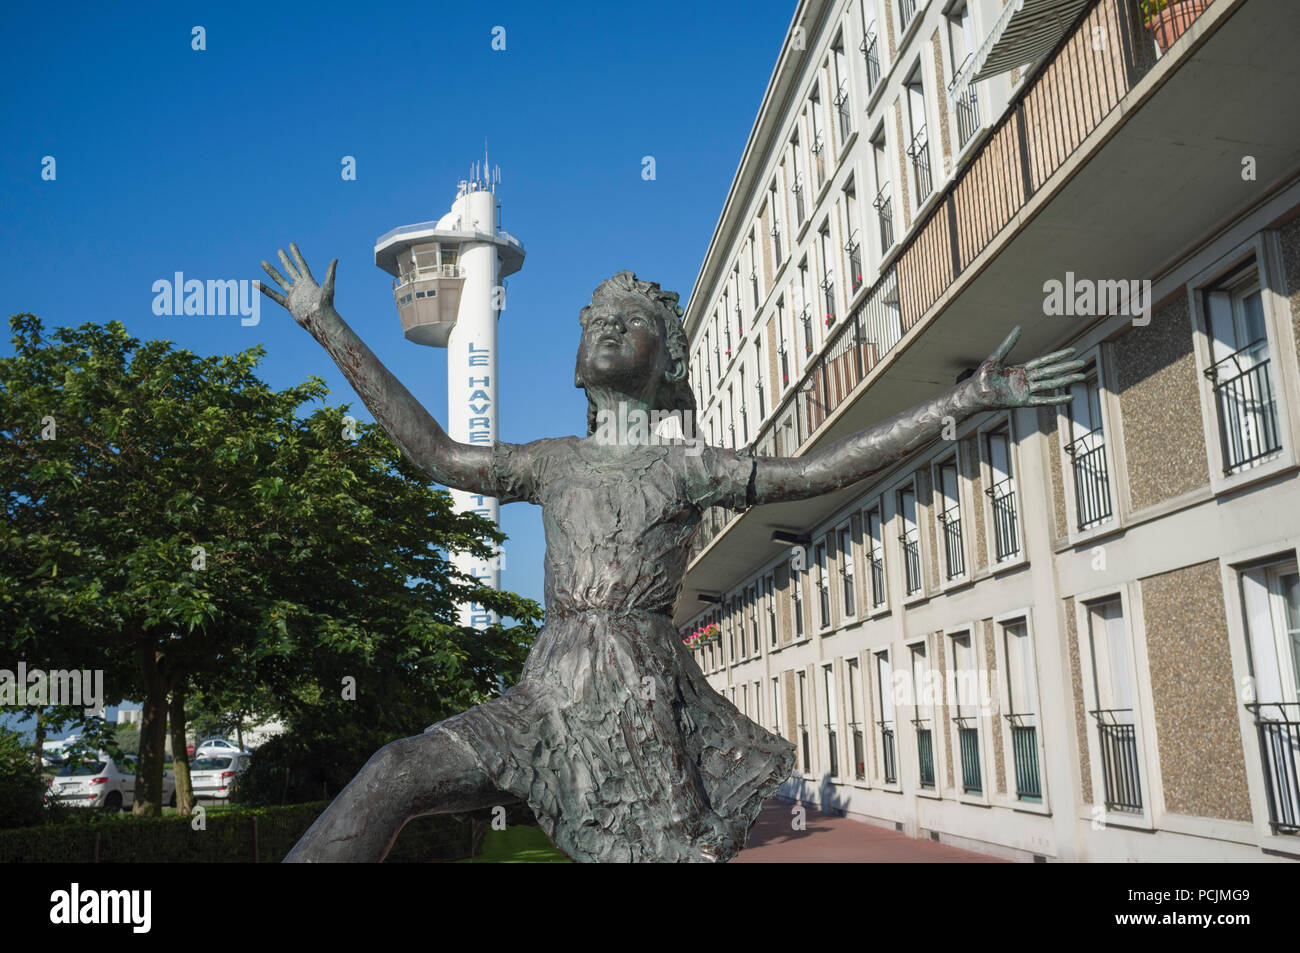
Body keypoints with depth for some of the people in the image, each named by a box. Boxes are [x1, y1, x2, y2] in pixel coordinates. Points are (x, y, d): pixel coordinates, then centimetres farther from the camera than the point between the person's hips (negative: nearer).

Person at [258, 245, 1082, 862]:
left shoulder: (690, 467, 5)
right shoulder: (556, 462, 15)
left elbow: (817, 470, -4)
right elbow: (437, 451, 18)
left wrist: (967, 399, -9)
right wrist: (329, 327, 22)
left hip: (646, 703, -3)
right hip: (552, 695, 3)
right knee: (393, 776, -14)